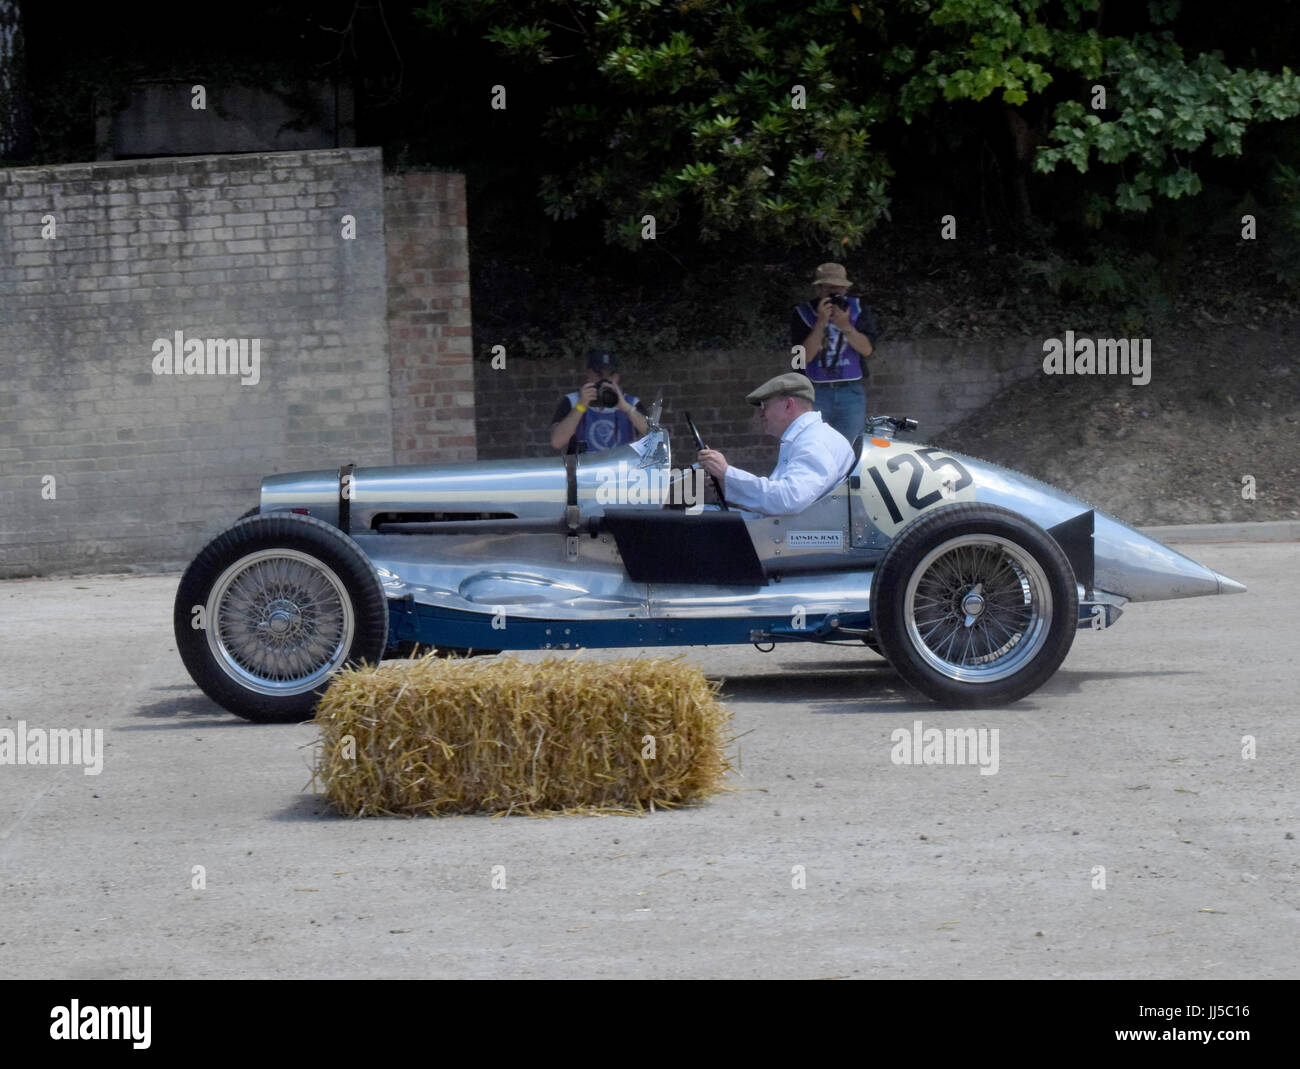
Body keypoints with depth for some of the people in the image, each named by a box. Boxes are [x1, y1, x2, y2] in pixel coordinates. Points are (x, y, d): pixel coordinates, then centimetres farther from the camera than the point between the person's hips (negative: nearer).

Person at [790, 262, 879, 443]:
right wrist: (821, 323, -18)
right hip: (815, 393, -2)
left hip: (851, 393, 2)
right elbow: (804, 357, -10)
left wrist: (845, 326, -18)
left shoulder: (858, 310, 7)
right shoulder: (803, 313, 1)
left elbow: (866, 349, -4)